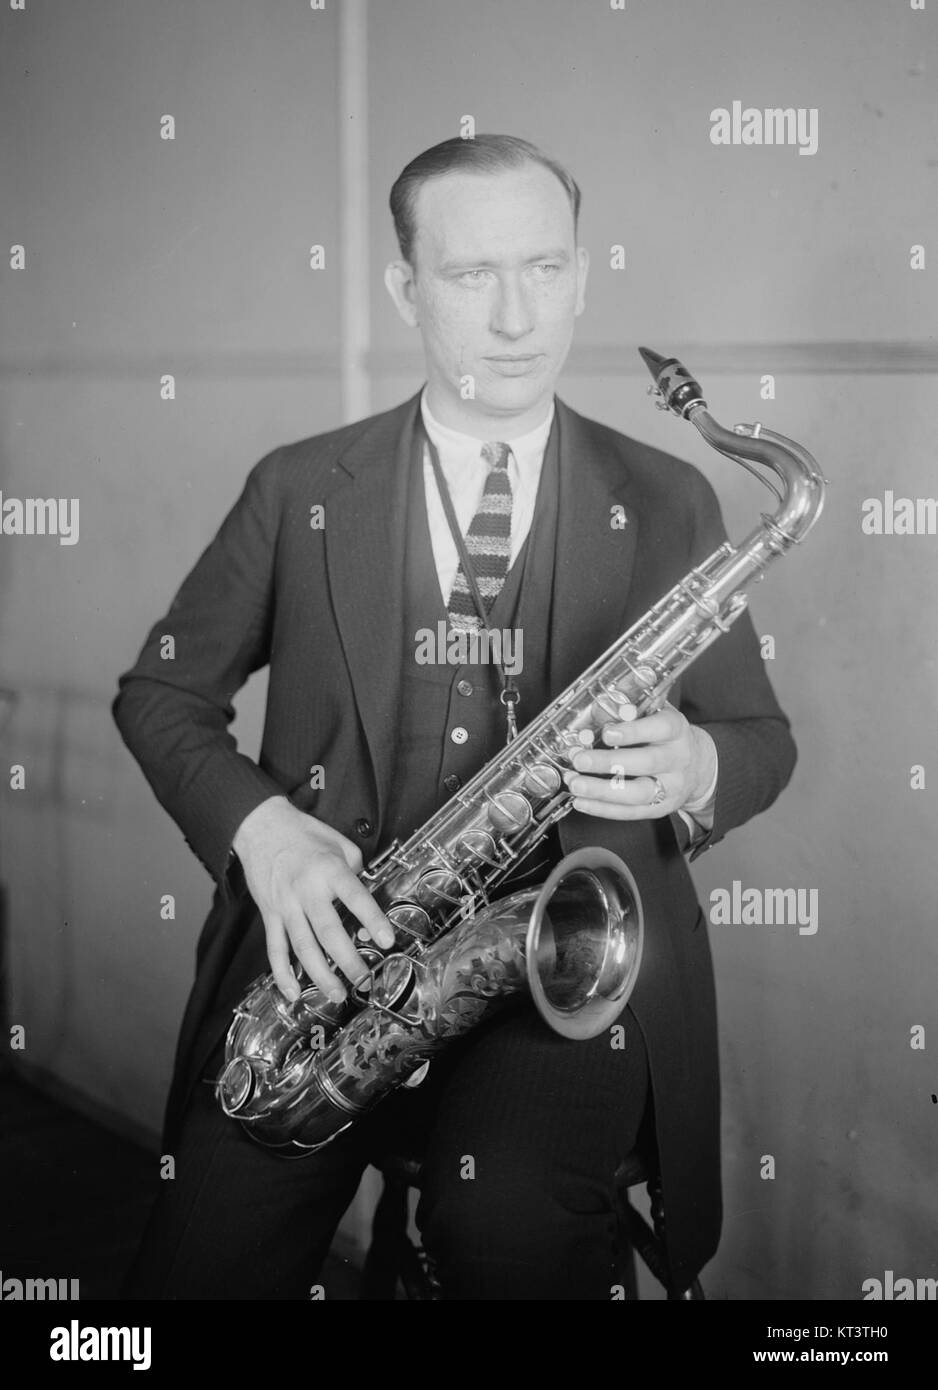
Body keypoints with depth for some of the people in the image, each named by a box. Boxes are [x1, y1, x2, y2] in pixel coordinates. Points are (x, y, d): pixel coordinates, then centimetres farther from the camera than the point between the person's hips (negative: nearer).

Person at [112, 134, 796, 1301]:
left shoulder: (665, 504, 7)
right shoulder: (298, 490, 8)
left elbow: (760, 736, 13)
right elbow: (161, 694, 12)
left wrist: (693, 771, -12)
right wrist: (257, 826, -9)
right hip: (335, 940, 1)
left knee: (512, 1227, -30)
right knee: (200, 1261, -20)